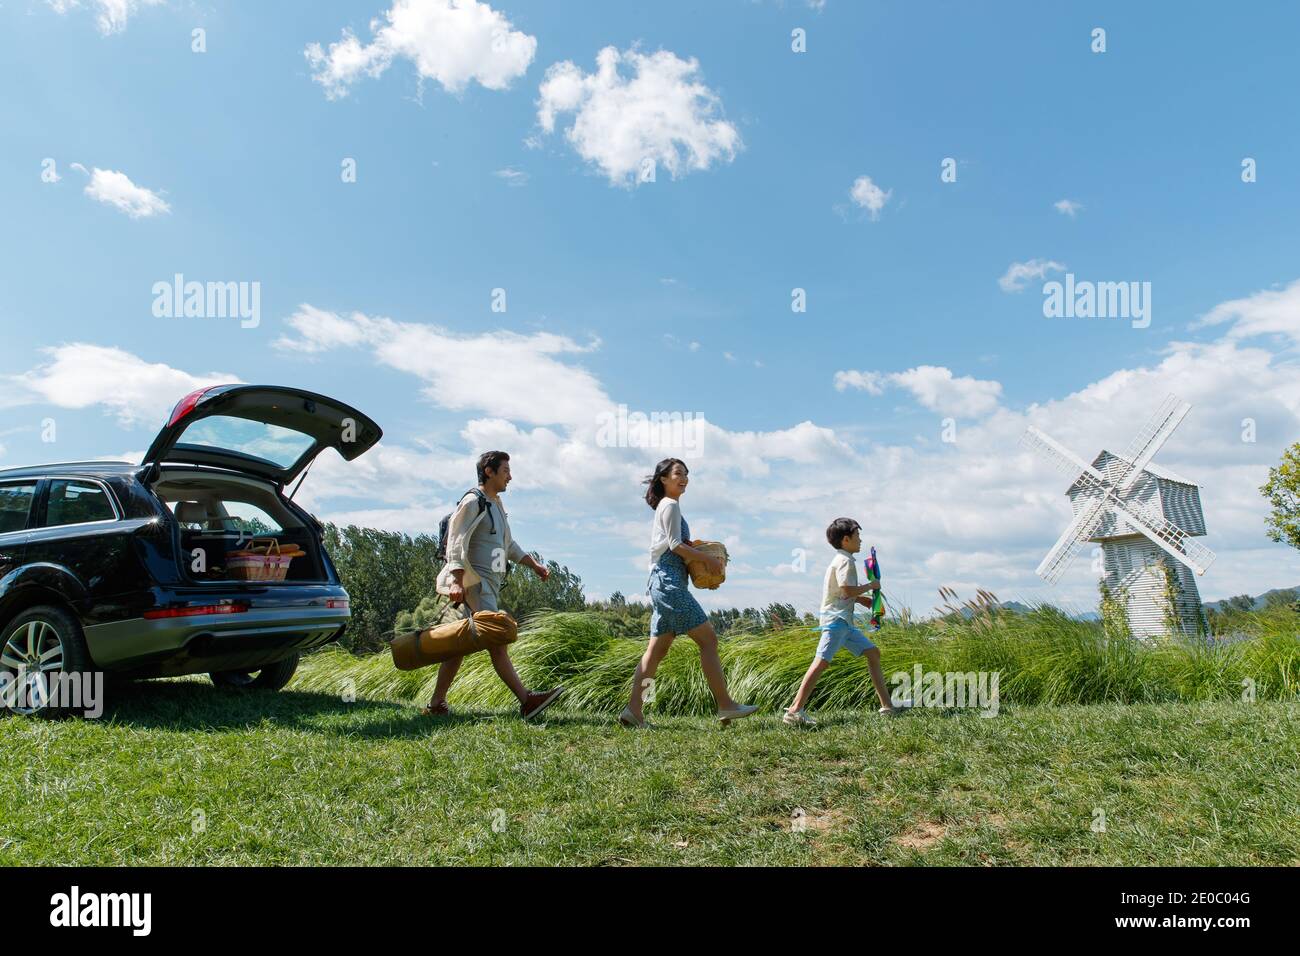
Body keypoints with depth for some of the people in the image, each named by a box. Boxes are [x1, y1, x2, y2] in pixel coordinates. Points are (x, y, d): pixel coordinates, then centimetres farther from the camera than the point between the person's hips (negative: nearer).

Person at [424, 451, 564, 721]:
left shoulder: (496, 505, 22)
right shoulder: (472, 502, -7)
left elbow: (509, 545, 29)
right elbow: (457, 543, -14)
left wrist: (534, 564, 22)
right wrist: (457, 582, -23)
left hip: (491, 583, 10)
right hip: (475, 582, -10)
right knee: (497, 643, -13)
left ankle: (436, 704, 14)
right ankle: (527, 701, -17)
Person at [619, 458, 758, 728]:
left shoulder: (664, 507, 25)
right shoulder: (671, 505, -4)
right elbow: (675, 545, -13)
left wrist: (701, 558, 9)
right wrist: (708, 558, -9)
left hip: (662, 583, 10)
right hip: (670, 581, -10)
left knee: (657, 648, 5)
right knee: (708, 639, -8)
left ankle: (634, 709, 0)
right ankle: (725, 705, -6)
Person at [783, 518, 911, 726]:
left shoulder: (840, 560, 21)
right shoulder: (845, 561, -9)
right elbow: (848, 590, -20)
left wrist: (861, 599, 13)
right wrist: (870, 586, -5)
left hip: (845, 621, 11)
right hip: (836, 618, -11)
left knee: (873, 652, 14)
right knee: (822, 661, -19)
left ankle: (887, 705, 17)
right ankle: (795, 710, -25)